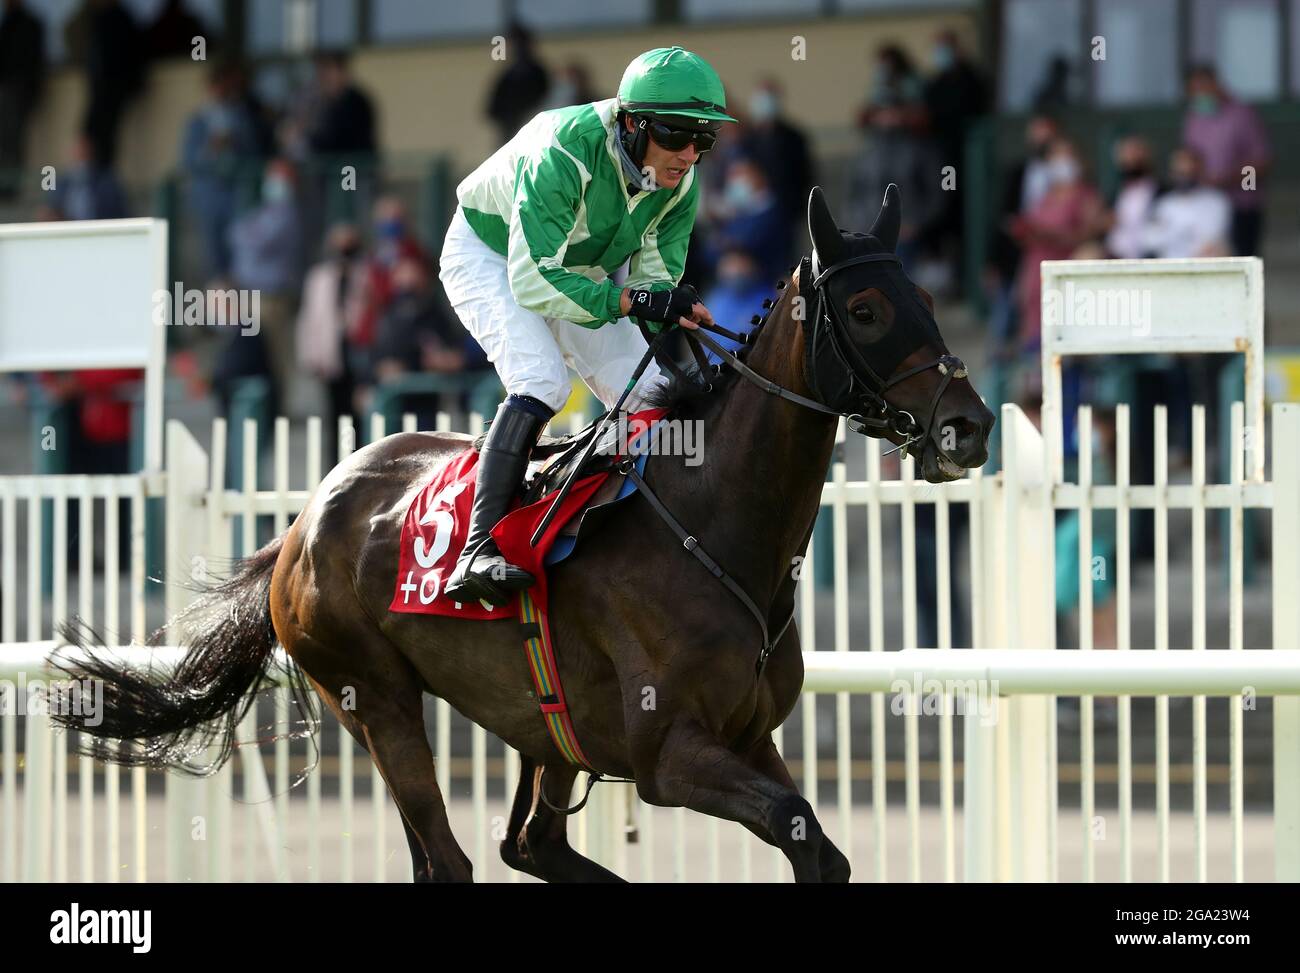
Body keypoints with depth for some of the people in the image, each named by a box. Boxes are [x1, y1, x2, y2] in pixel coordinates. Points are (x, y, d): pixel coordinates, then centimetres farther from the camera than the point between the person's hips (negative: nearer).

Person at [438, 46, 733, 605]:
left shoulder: (679, 184, -17)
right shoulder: (563, 155, -38)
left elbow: (655, 278, -10)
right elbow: (532, 282, -40)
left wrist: (680, 327, -32)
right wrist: (633, 300, -46)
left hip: (576, 269, 7)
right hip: (488, 255, -7)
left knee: (649, 398, 0)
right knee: (541, 379, -30)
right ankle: (477, 552, -38)